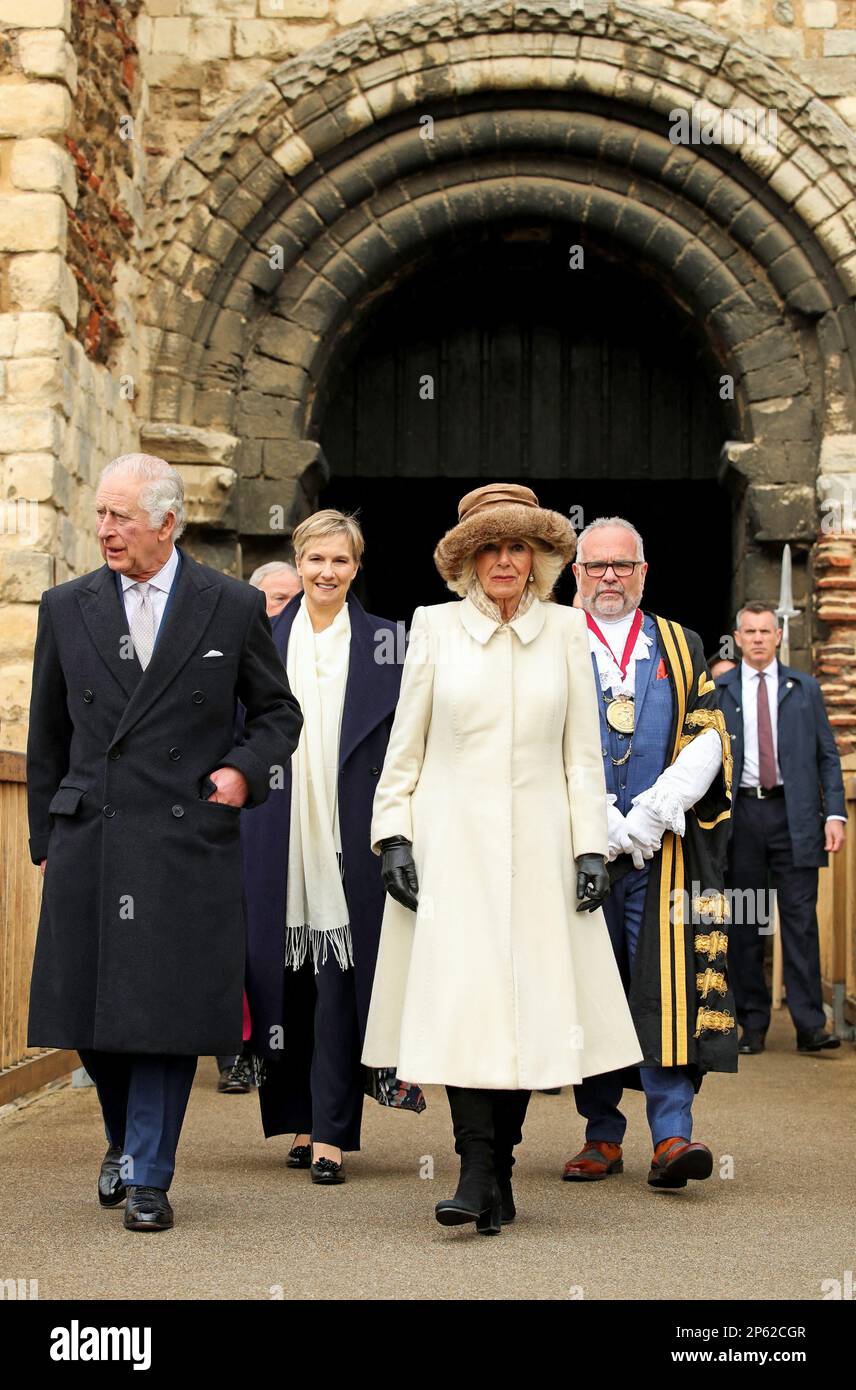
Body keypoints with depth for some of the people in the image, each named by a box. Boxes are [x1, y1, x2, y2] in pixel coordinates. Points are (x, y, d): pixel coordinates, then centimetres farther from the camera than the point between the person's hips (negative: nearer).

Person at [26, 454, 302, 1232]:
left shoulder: (233, 607, 1)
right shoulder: (67, 608, 7)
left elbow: (279, 713, 11)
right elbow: (48, 735, 13)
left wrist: (245, 769, -7)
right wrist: (45, 836, 13)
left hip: (188, 840, -2)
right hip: (88, 839, 3)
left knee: (167, 1012, -1)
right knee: (88, 1005, 8)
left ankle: (148, 1177, 10)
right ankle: (125, 1140, 33)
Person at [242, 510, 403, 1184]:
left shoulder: (384, 641, 4)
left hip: (351, 837, -2)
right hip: (279, 837, 2)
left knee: (339, 983, -5)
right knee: (286, 978, 6)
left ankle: (331, 1132, -2)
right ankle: (300, 1117, 17)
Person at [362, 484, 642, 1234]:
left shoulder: (566, 631, 7)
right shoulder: (436, 627, 4)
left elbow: (583, 750, 8)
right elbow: (405, 744, 6)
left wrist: (592, 847, 1)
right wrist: (394, 835, -1)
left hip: (537, 848, 2)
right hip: (451, 843, -1)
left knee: (530, 1003, 1)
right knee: (459, 1002, -10)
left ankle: (498, 1173, 12)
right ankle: (479, 1177, -9)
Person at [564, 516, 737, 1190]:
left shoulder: (681, 648, 12)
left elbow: (708, 741, 3)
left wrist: (653, 813, -10)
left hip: (666, 850, 0)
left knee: (669, 983, -10)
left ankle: (673, 1134, -11)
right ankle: (603, 1135, 12)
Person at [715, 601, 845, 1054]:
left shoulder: (804, 688, 10)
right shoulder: (717, 692, 9)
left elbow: (827, 755, 9)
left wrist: (835, 814, -2)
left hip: (794, 813, 0)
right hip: (740, 813, 0)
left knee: (801, 919, -4)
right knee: (744, 923, 3)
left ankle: (810, 1025, -4)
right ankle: (752, 1023, 11)